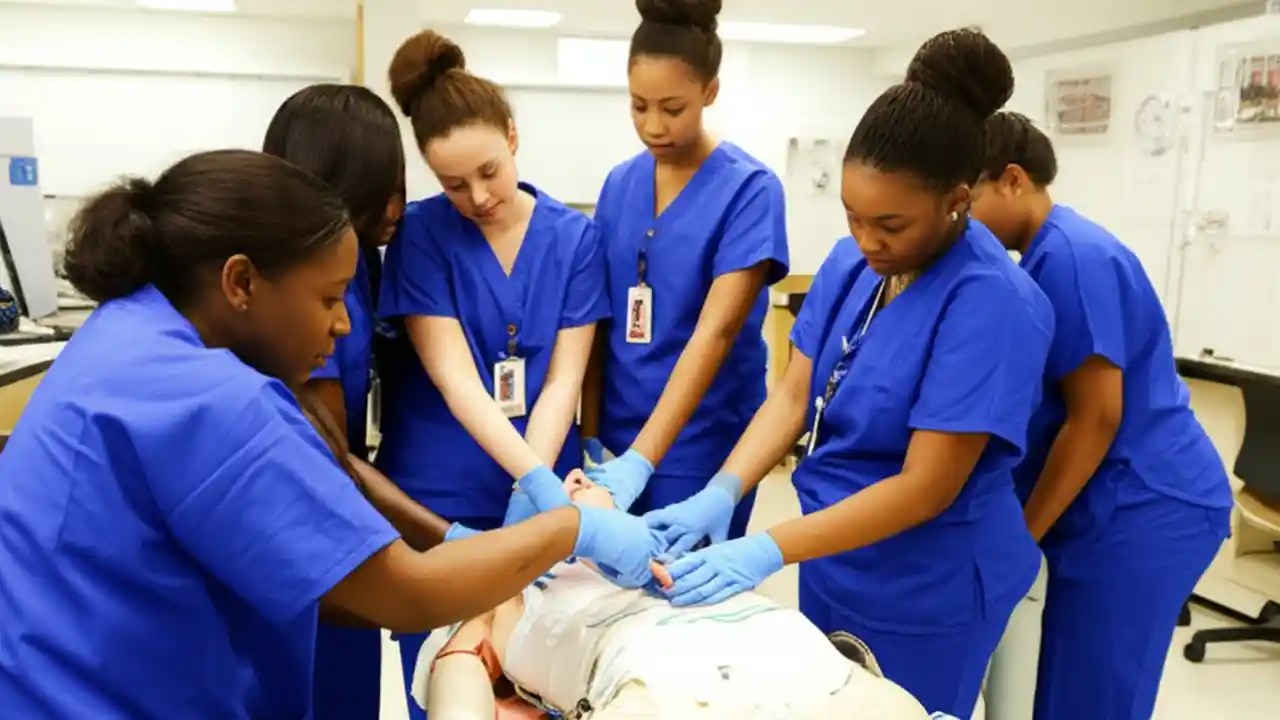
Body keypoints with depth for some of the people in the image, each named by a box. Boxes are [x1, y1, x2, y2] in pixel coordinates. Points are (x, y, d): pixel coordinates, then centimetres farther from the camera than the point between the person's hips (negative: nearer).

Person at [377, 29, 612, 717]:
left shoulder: (575, 236, -3)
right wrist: (540, 481, -28)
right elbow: (453, 378, -16)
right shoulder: (421, 234, -8)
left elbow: (563, 381, -6)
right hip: (438, 503, -1)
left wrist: (533, 491, -21)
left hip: (538, 494, 2)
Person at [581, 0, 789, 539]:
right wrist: (591, 434, 3)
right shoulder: (620, 184, 4)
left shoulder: (749, 189, -12)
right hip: (618, 435, 5)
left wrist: (641, 459, -27)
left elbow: (715, 332, -21)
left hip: (699, 444, -5)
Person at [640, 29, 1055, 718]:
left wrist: (768, 549, -29)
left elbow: (925, 487, -26)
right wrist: (717, 497, -18)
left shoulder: (993, 302, -24)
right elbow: (793, 393, -2)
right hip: (834, 558, 6)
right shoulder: (848, 264, -3)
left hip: (925, 589, -6)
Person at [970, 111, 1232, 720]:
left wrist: (1020, 536, -12)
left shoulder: (1069, 257, -19)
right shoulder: (1054, 252, 12)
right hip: (1118, 506, 10)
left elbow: (1096, 419, -20)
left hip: (1141, 509, -9)